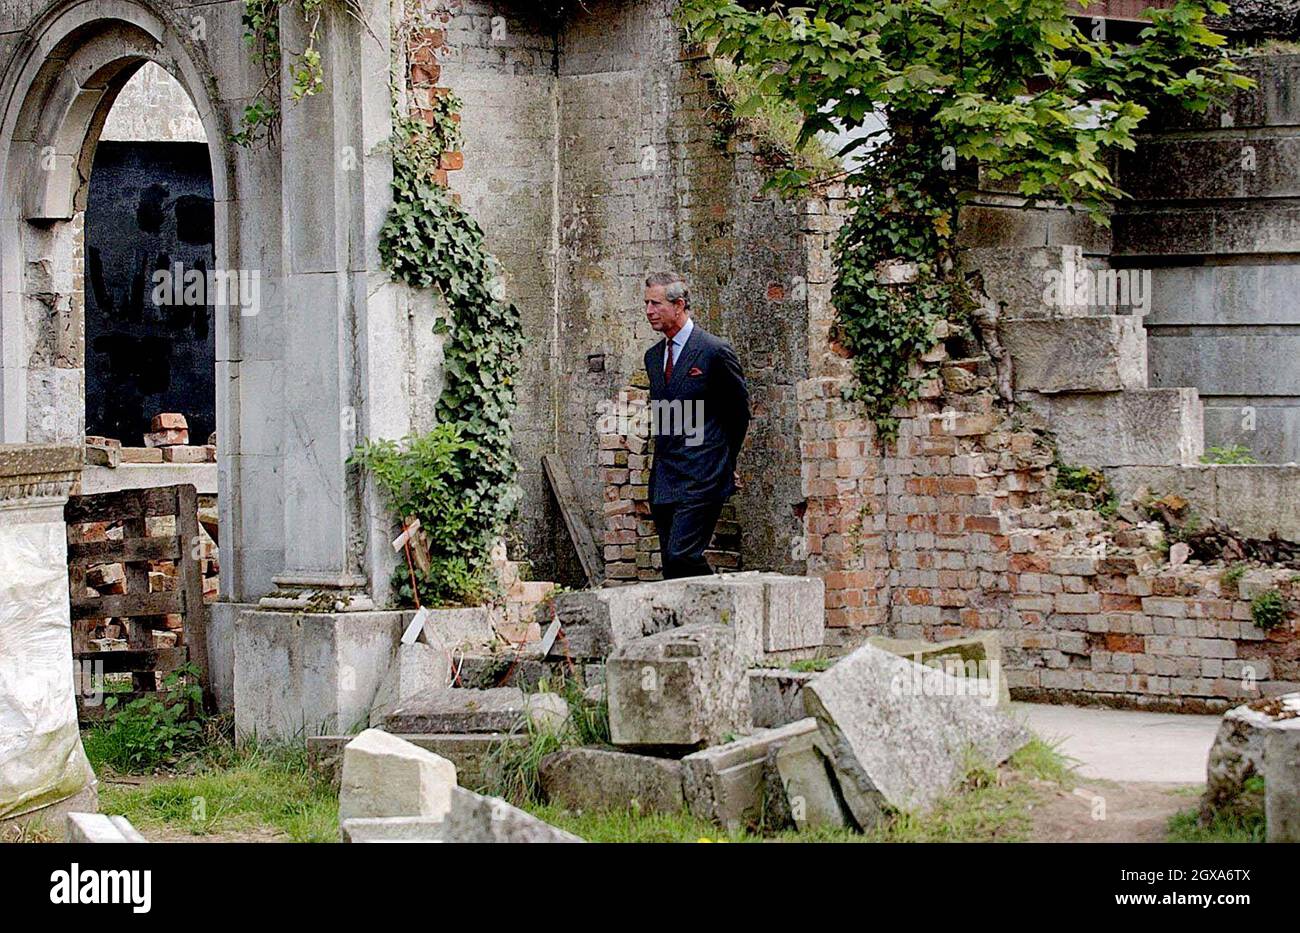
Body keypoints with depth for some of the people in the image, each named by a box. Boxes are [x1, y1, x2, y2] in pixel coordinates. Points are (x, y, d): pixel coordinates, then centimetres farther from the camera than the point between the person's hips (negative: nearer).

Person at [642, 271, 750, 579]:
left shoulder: (715, 351, -7)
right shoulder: (653, 356, 14)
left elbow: (739, 411, 3)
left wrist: (723, 459, 10)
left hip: (701, 478, -7)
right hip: (663, 482, 7)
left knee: (682, 555, -18)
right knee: (672, 563, 4)